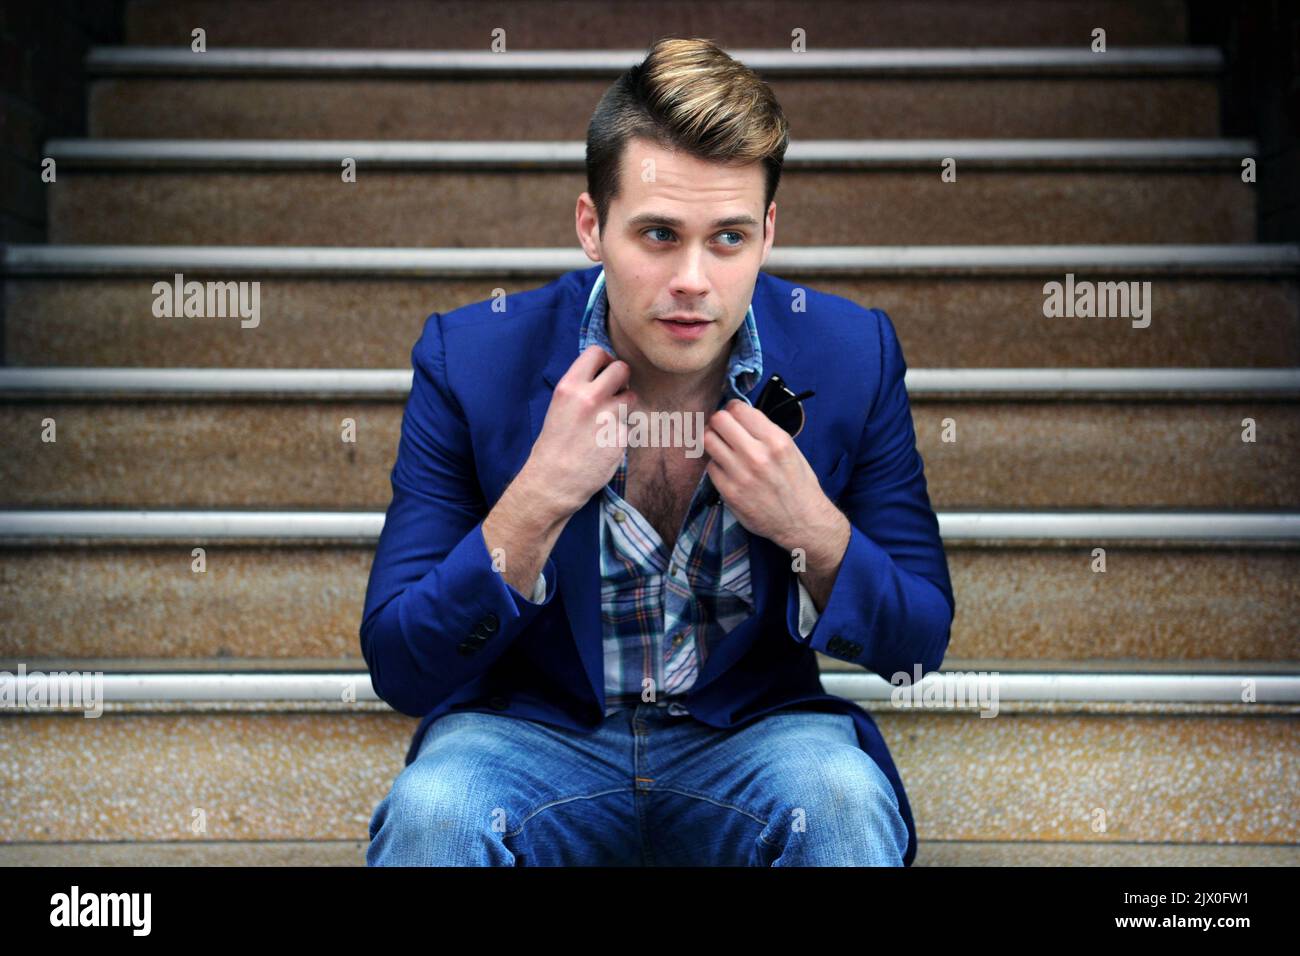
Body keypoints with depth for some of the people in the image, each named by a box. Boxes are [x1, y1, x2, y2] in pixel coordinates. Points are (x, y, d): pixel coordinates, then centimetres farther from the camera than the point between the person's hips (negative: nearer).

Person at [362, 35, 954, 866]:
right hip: (537, 731, -1)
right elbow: (400, 670, -10)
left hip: (753, 733, 1)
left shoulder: (850, 355, -8)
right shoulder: (471, 359, -11)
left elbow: (920, 645, 1)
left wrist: (813, 529, -20)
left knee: (844, 799, -31)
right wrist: (539, 497, -24)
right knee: (433, 812, -31)